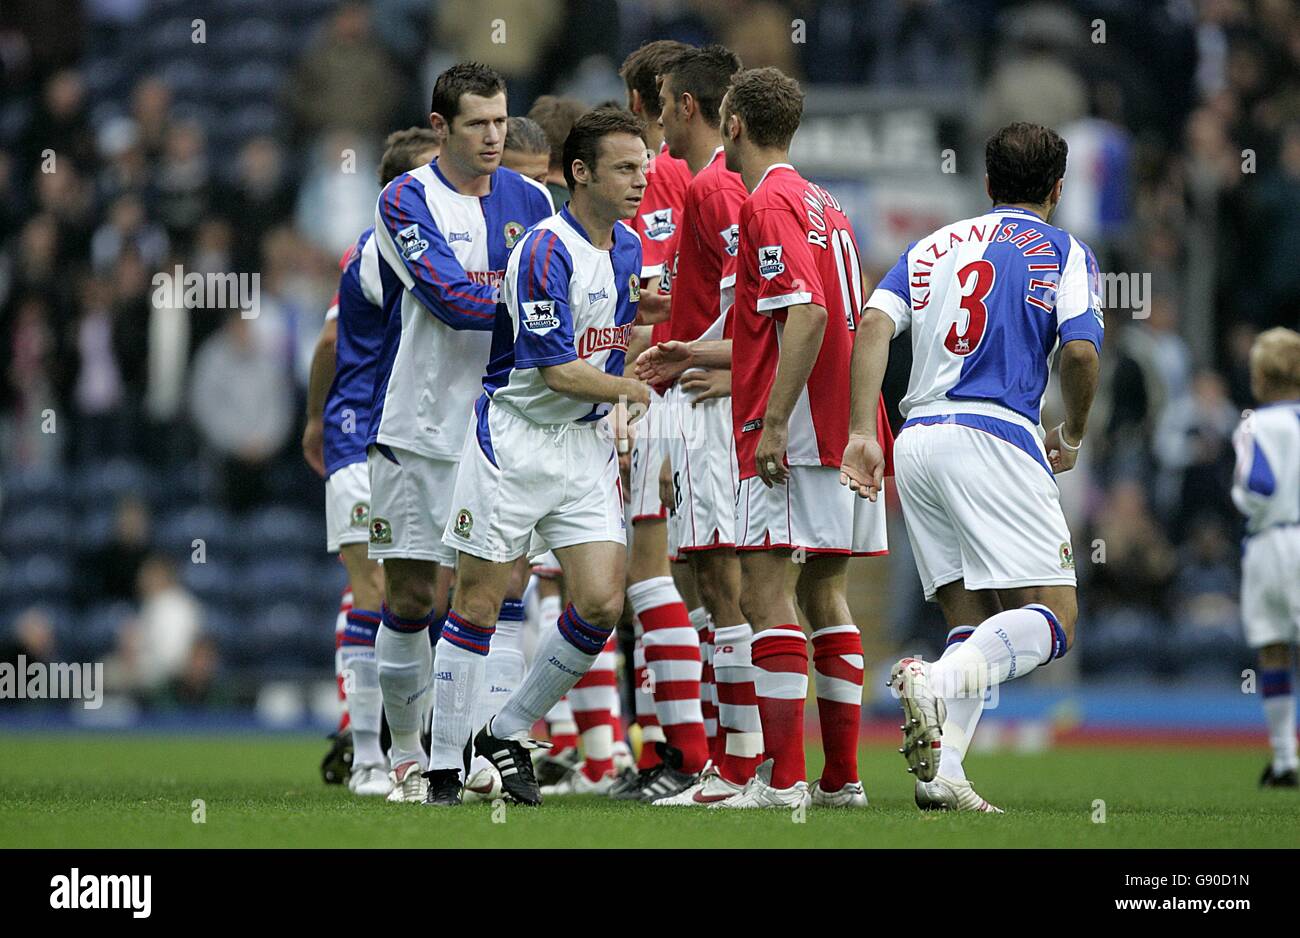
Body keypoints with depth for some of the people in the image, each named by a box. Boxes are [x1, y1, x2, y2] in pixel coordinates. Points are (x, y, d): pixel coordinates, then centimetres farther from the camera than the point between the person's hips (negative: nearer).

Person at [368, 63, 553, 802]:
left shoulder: (532, 201, 9)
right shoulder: (407, 202, -6)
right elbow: (451, 299, -18)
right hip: (420, 428, -3)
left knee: (504, 589, -1)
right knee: (413, 596, -1)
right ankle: (407, 753, 11)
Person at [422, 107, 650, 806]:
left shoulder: (630, 250, 8)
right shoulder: (546, 251, -17)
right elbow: (560, 371, -19)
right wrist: (641, 393, -13)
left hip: (588, 445, 7)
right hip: (515, 439, -7)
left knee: (601, 603, -6)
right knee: (479, 603, -1)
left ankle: (507, 734, 12)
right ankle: (444, 767, 7)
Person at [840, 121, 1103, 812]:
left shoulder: (933, 248, 20)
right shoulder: (1063, 254, 8)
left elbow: (874, 324, 4)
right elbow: (1081, 352, -8)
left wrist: (861, 433, -1)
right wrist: (1072, 436, 10)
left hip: (917, 438, 6)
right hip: (995, 436, -6)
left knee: (972, 620, 12)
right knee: (1052, 618, -7)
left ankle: (940, 773, -6)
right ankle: (935, 682, -34)